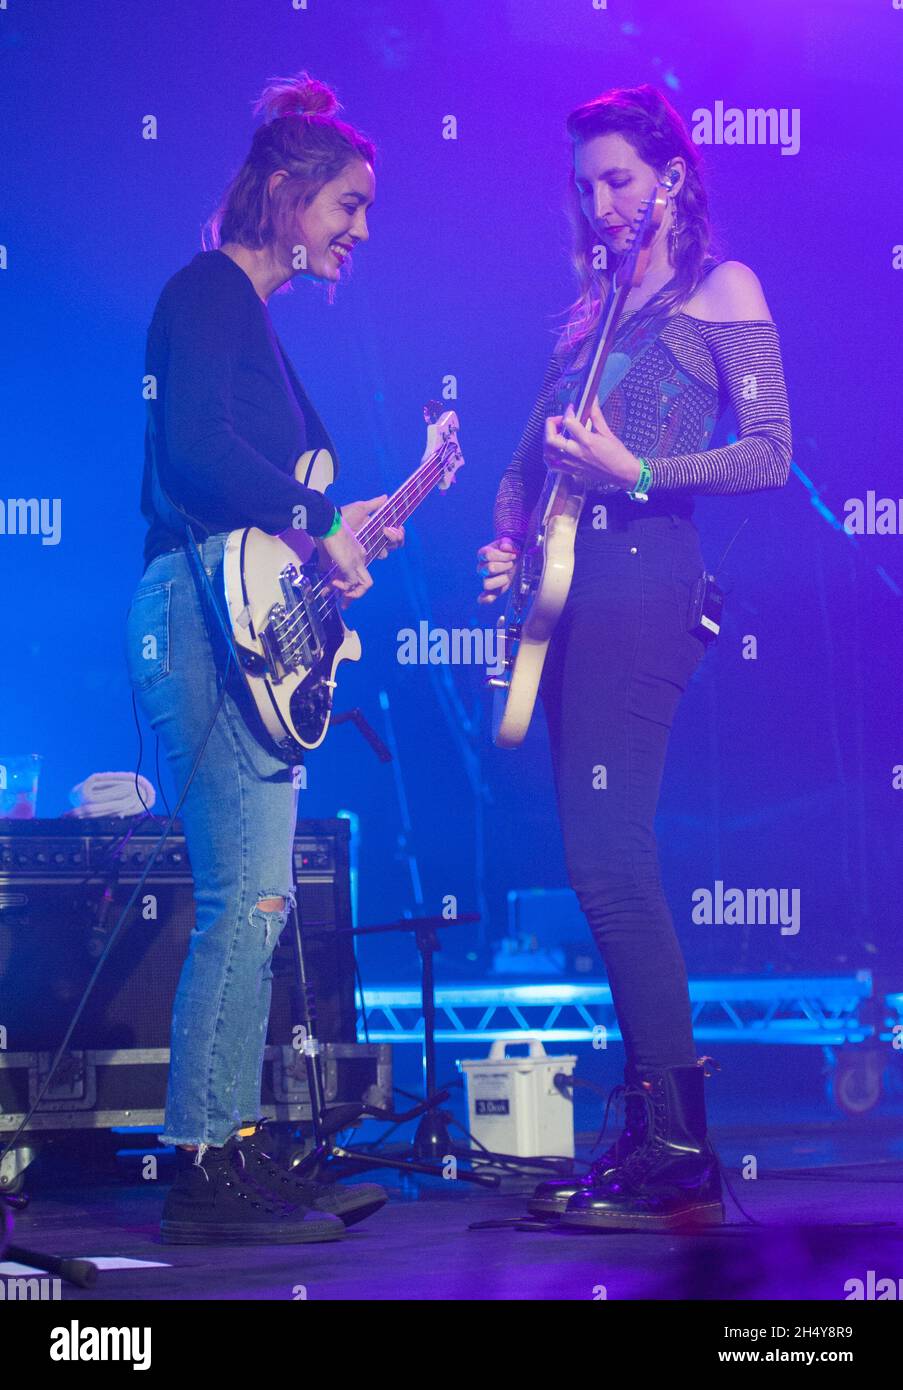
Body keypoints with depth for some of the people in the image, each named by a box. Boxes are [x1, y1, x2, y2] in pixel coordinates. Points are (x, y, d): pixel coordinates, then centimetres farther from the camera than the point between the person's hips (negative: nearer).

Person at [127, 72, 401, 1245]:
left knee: (252, 901, 9)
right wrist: (317, 531, -14)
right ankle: (208, 1168, -10)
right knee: (246, 895, -12)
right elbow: (199, 449, -20)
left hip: (250, 620, 10)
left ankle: (235, 1149, 13)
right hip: (205, 611, -10)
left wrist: (354, 521, 16)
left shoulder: (250, 314, 24)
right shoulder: (208, 291, -6)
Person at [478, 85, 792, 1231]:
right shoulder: (590, 307, 22)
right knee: (611, 866, 6)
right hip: (573, 593, 8)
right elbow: (532, 457, 24)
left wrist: (634, 471, -16)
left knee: (607, 859, -16)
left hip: (642, 587, -8)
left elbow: (770, 457, -7)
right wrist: (508, 540, 5)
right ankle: (658, 1135, 11)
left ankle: (674, 1156, -15)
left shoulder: (720, 288, 2)